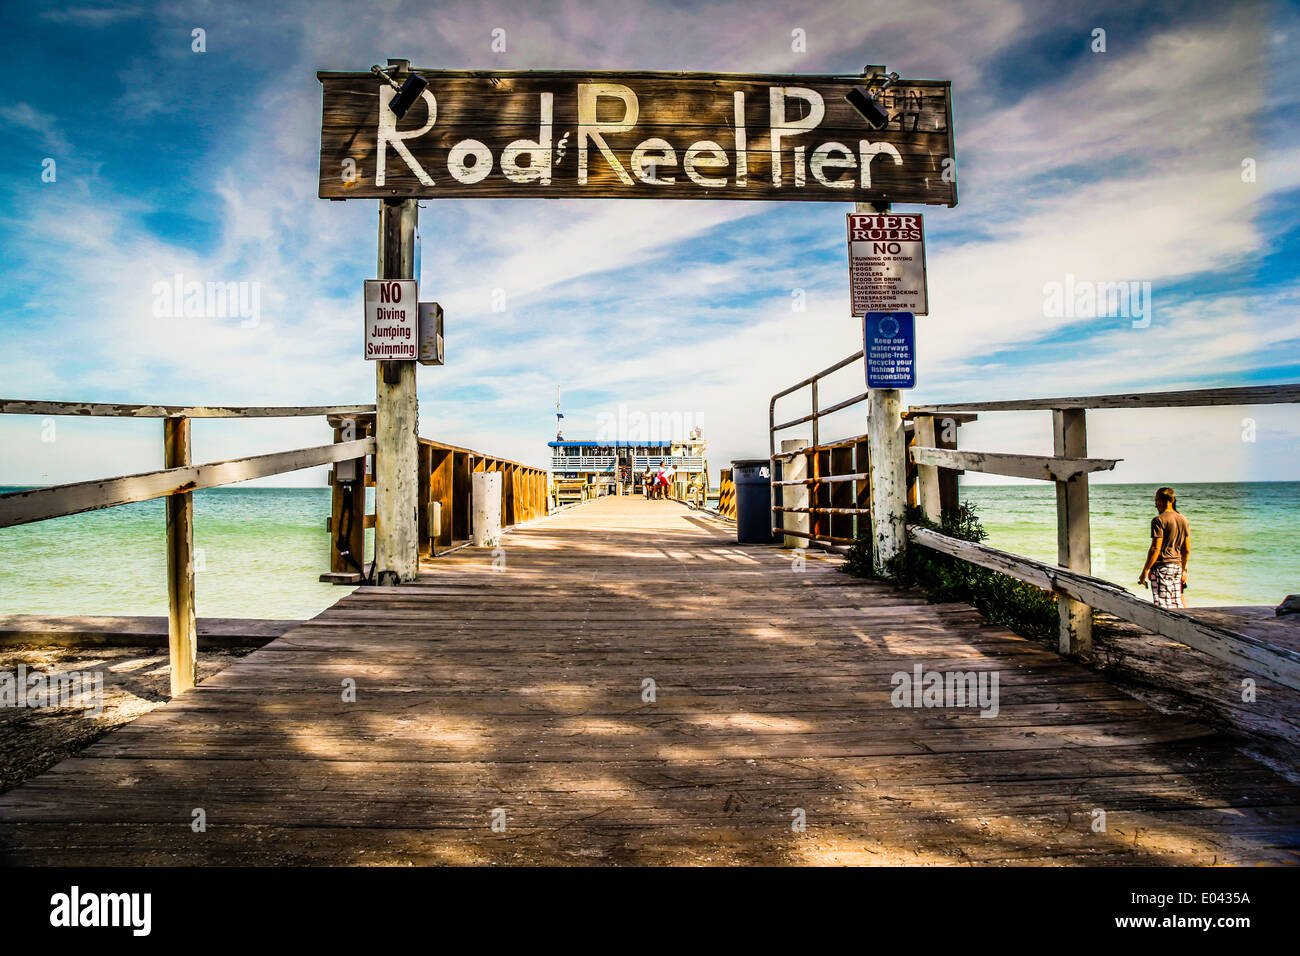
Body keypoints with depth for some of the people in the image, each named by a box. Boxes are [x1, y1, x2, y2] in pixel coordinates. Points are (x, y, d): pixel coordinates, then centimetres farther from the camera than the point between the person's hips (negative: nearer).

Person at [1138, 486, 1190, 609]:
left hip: (1162, 566, -8)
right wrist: (1184, 569, 23)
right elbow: (1187, 549, 14)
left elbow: (1156, 548, -16)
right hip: (1177, 565, 8)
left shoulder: (1159, 520, -12)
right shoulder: (1183, 520, 11)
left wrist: (1145, 571, -13)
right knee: (1178, 604, 13)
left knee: (1163, 606, -5)